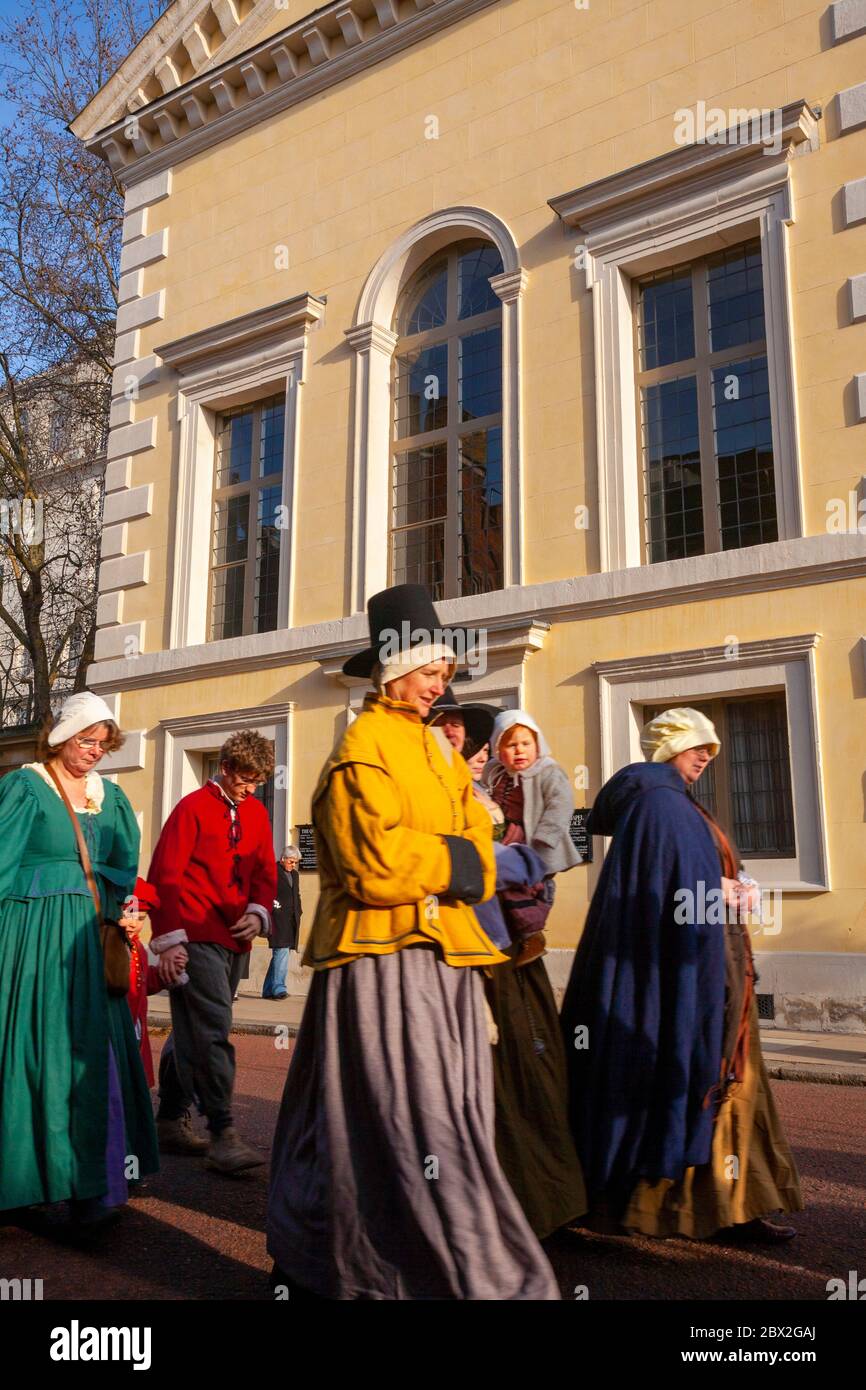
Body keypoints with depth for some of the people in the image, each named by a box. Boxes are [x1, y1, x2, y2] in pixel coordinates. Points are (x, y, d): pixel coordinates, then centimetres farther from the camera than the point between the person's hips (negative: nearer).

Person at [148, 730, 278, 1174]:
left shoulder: (256, 812, 13)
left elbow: (264, 872, 17)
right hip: (197, 936, -7)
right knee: (211, 1031, -11)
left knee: (191, 1030, 14)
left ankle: (171, 1122, 24)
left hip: (235, 938, 7)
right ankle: (223, 1135, -8)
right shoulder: (193, 808, -6)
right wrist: (171, 938, -12)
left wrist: (258, 913, -2)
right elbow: (165, 876, -8)